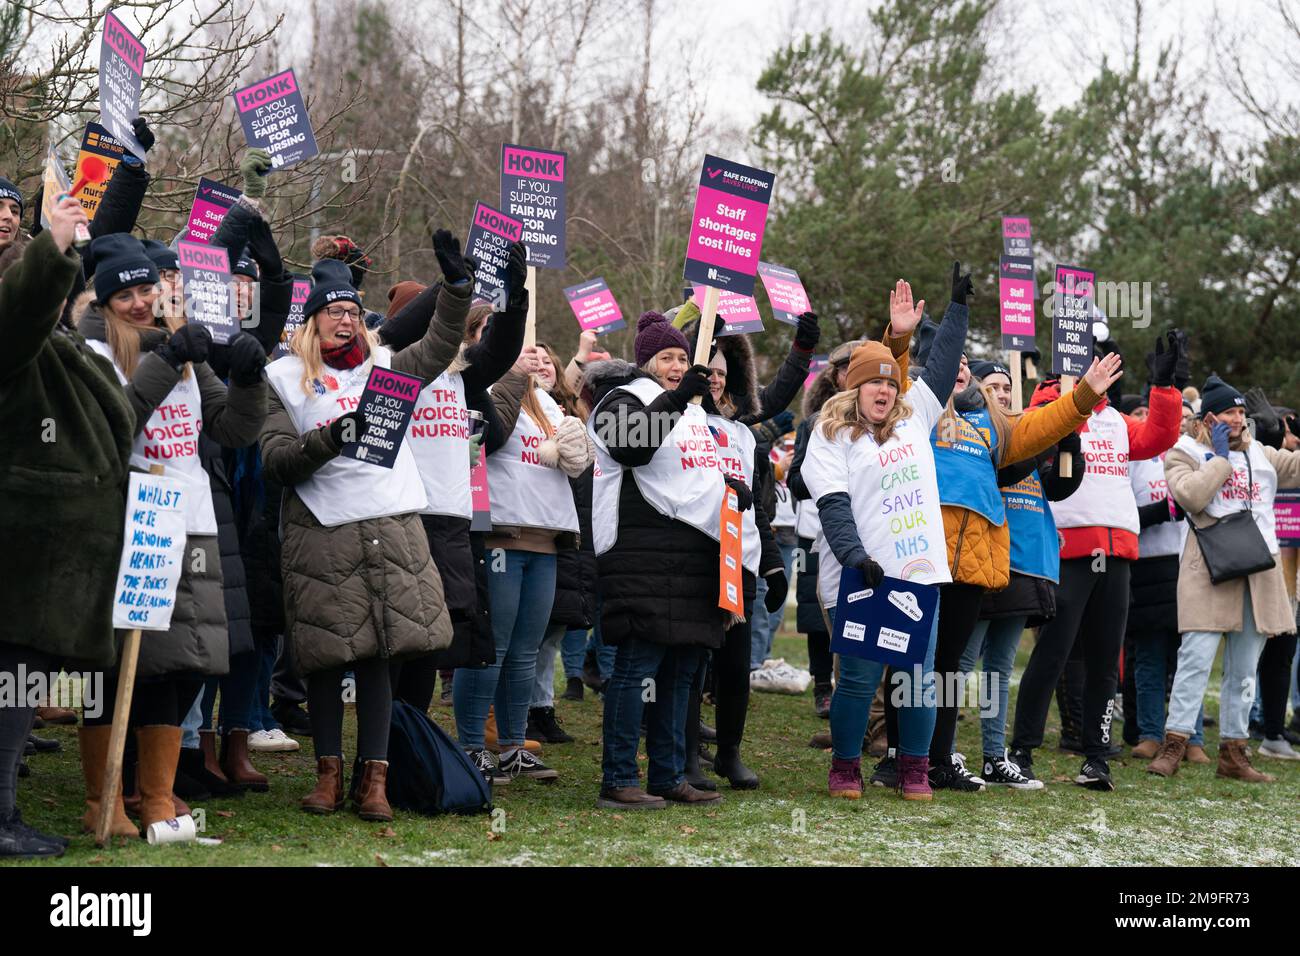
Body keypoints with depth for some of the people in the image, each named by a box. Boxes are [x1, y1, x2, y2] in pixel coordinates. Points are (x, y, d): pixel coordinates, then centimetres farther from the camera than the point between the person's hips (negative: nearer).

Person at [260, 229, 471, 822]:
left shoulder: (383, 367, 18)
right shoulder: (286, 379, 6)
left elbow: (438, 349, 13)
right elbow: (274, 460, -2)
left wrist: (456, 283, 5)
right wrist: (325, 443, -18)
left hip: (391, 527, 3)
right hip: (322, 534, -3)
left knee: (379, 652, 0)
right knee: (327, 656, 0)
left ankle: (374, 778, 2)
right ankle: (329, 772, 12)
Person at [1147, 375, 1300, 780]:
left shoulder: (1259, 454, 20)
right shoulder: (1185, 453, 3)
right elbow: (1191, 496, -14)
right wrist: (1220, 458, -7)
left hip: (1259, 569, 6)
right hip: (1211, 569, -5)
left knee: (1244, 668, 7)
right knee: (1196, 658, -13)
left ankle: (1233, 752, 12)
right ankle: (1173, 745, -12)